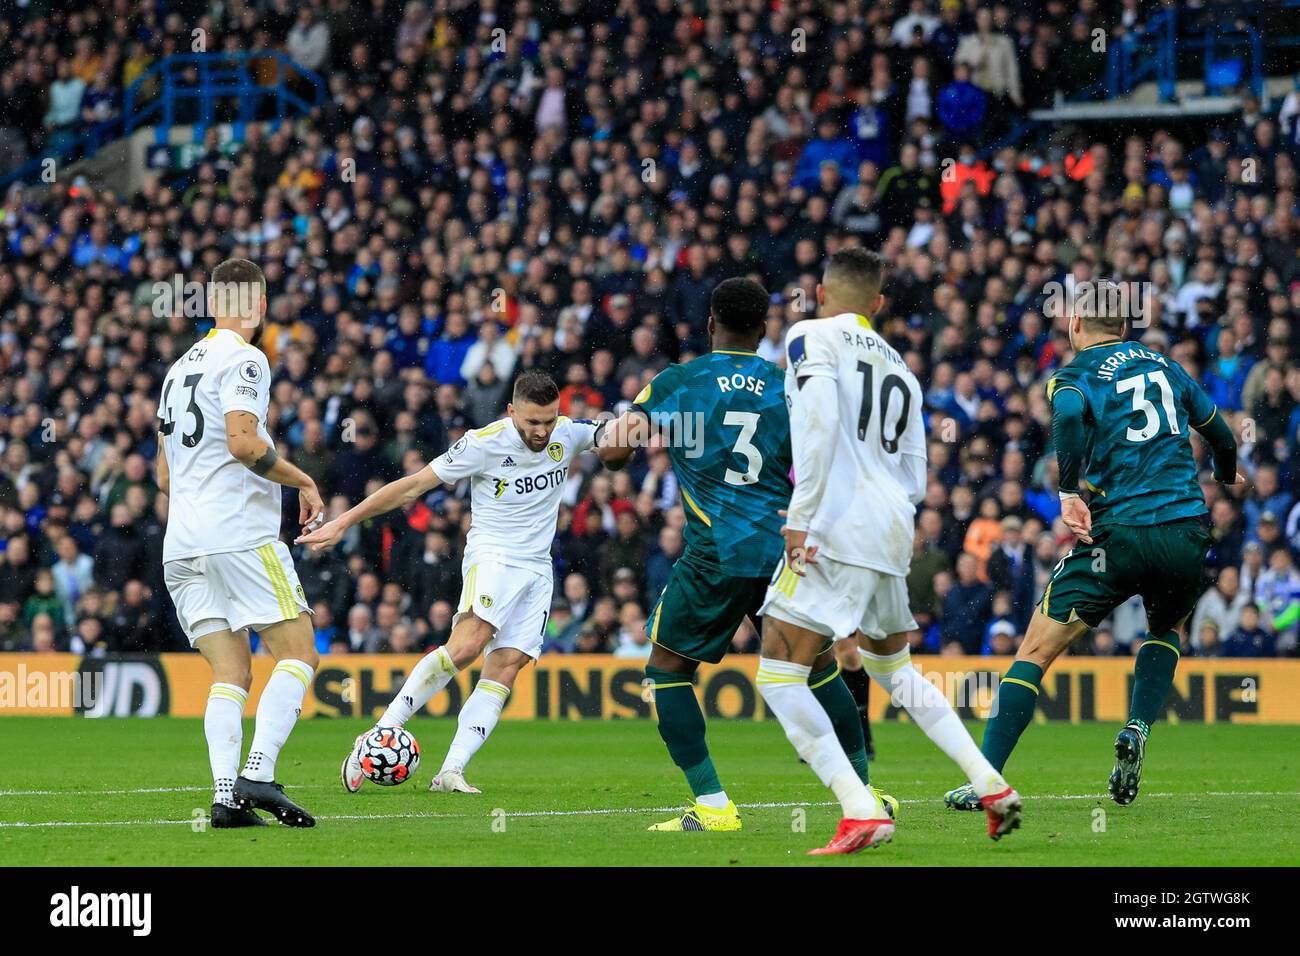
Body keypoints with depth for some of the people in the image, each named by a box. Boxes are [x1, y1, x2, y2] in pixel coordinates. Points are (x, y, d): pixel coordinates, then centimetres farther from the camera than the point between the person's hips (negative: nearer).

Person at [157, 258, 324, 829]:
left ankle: (226, 793, -12)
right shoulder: (244, 361, -5)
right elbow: (243, 442, -19)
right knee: (299, 654, -4)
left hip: (180, 546, 8)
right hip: (240, 535, -8)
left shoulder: (180, 368, 20)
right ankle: (258, 775, -20)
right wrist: (302, 481, -7)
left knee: (231, 674, 4)